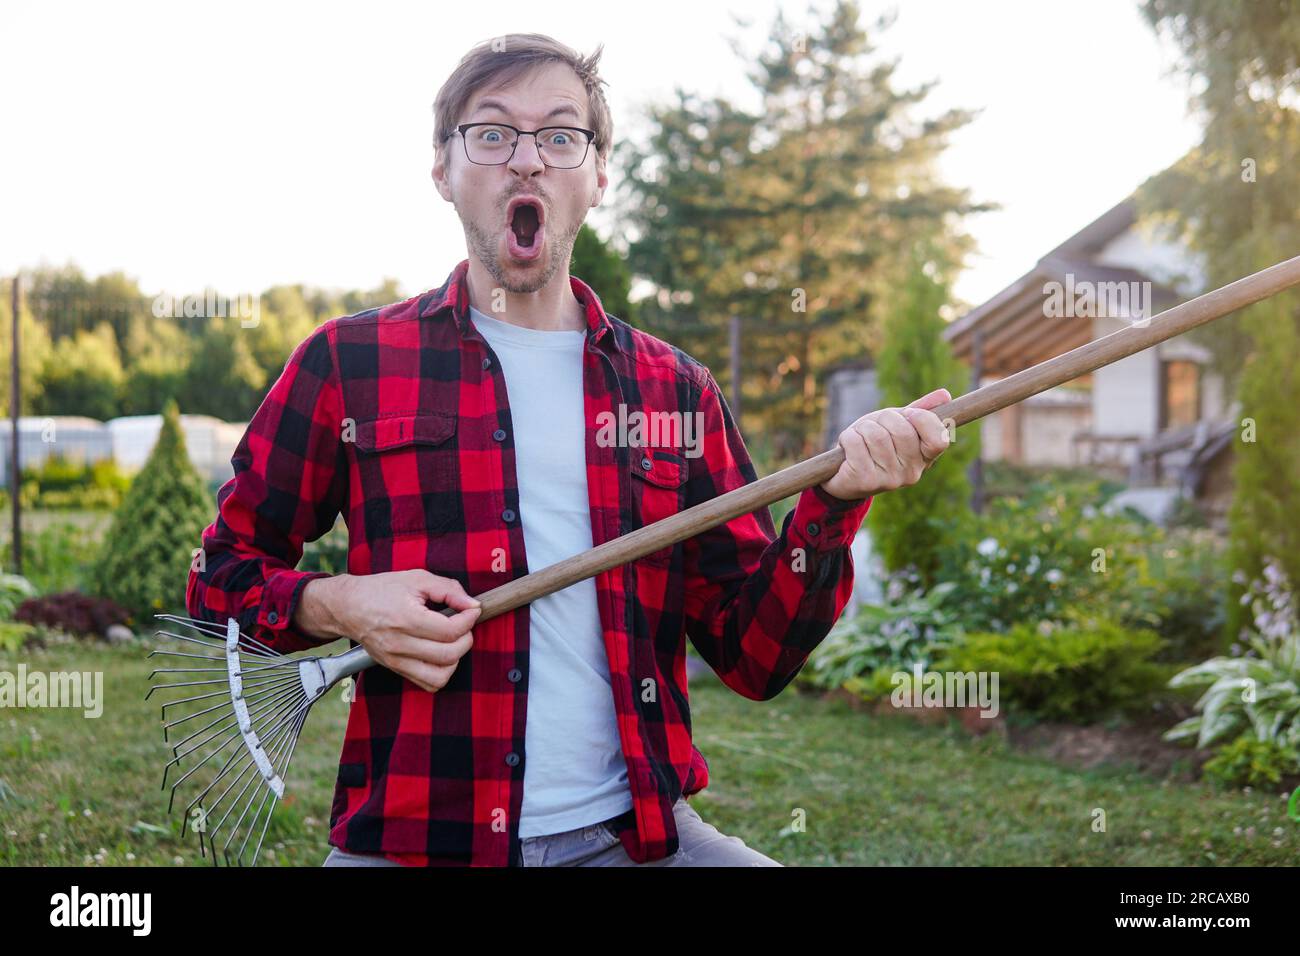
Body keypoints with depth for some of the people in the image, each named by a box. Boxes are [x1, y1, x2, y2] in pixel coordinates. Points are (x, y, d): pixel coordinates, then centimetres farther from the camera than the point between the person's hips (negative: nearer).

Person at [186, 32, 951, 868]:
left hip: (633, 831, 2)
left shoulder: (679, 390, 9)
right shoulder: (348, 363, 3)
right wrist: (336, 605, -11)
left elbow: (755, 658, 5)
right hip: (413, 839, -1)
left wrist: (835, 501, -10)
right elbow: (222, 578, 10)